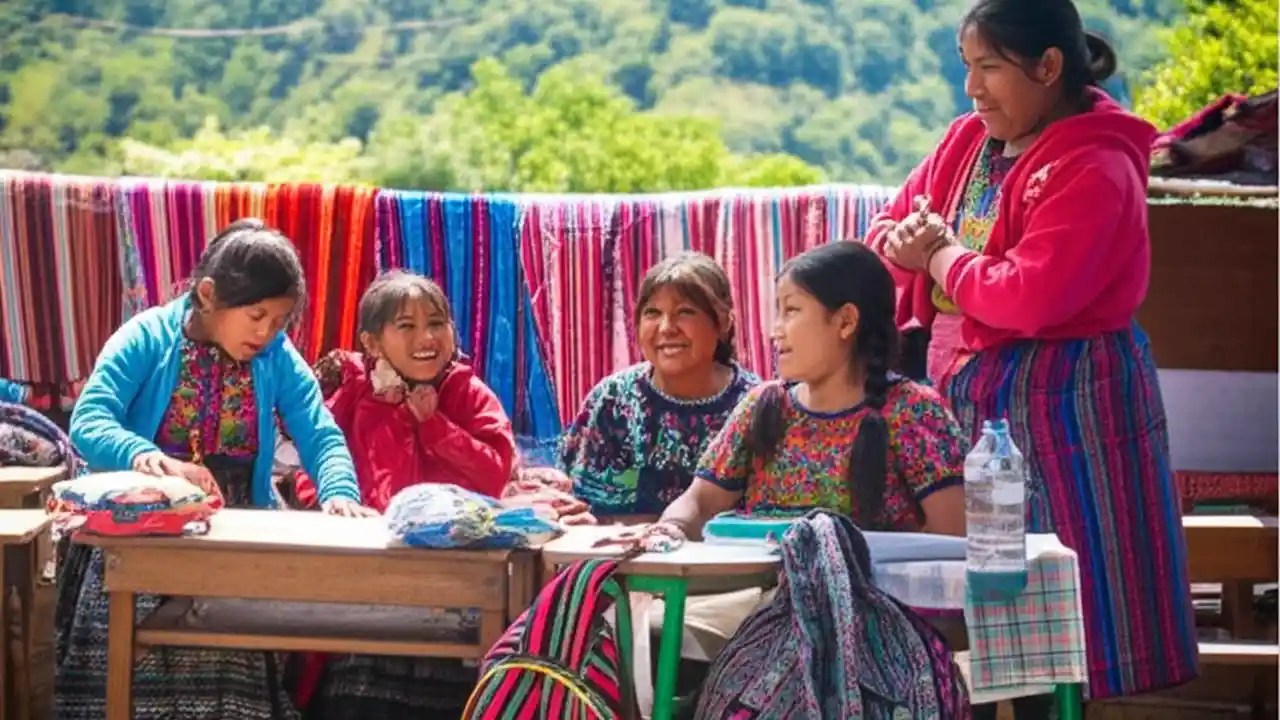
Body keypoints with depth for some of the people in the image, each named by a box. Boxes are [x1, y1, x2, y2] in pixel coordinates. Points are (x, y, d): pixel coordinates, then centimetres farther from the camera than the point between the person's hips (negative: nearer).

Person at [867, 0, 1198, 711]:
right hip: (965, 399, 8)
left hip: (1058, 409, -8)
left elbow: (1028, 297, -25)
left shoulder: (1096, 170, -16)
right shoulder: (969, 140, 9)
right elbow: (891, 228, 16)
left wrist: (940, 256, -10)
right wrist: (904, 241, -8)